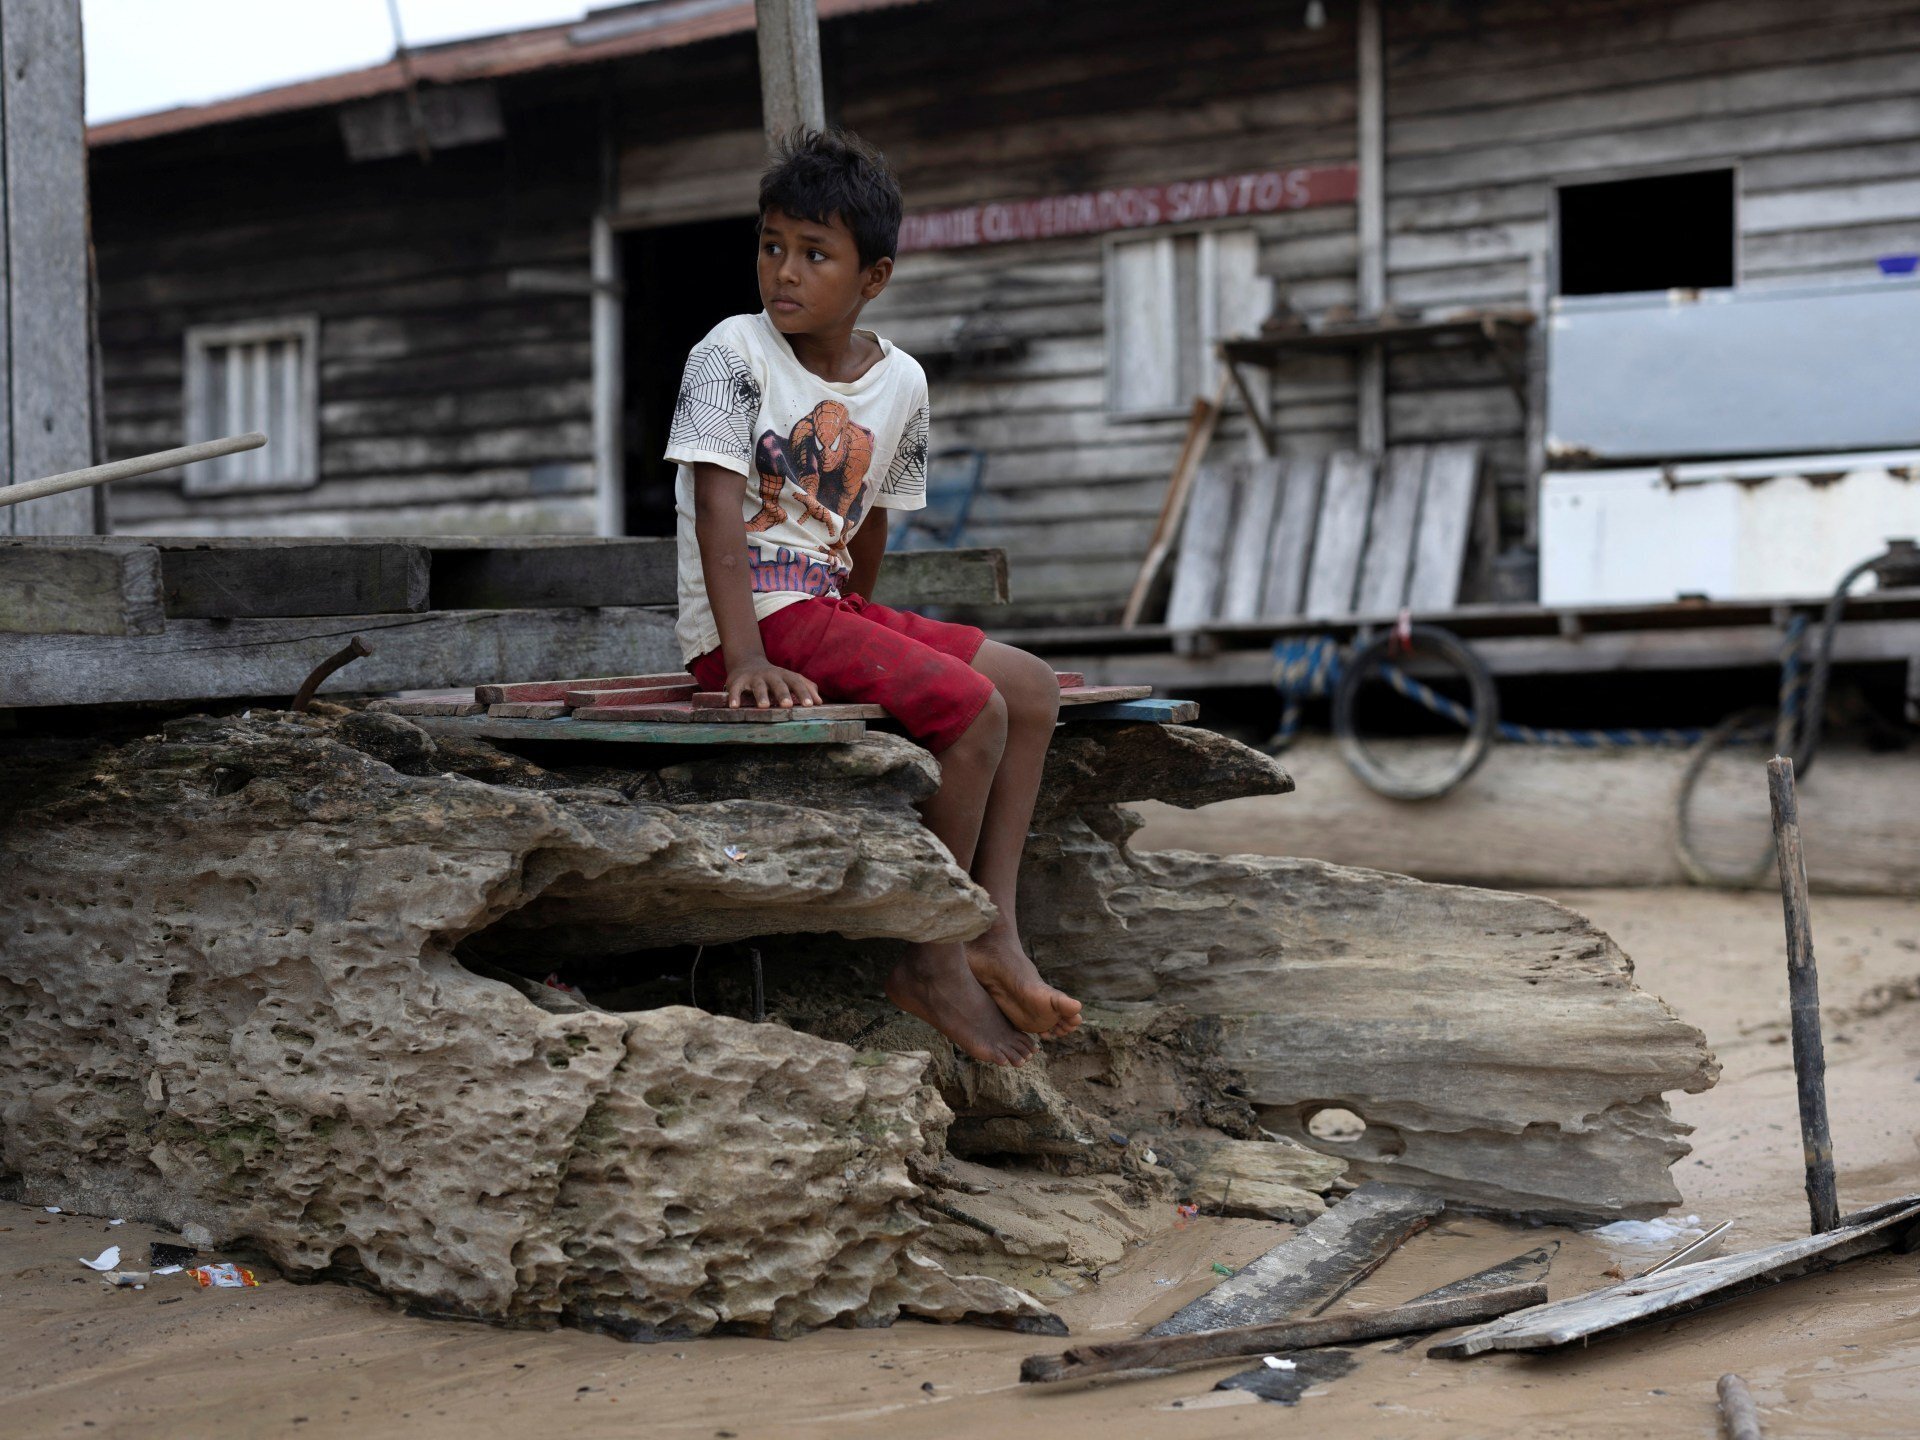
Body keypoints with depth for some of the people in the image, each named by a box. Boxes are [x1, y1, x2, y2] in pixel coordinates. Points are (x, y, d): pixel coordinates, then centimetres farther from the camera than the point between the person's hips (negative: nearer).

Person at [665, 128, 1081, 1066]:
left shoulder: (900, 381, 7)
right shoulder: (731, 354, -11)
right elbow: (717, 504, -21)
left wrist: (861, 626, 21)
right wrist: (746, 653, -31)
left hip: (827, 610, 8)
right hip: (750, 616, -8)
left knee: (1032, 688, 2)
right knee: (972, 707, -20)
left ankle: (994, 934, -3)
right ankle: (930, 960, -11)